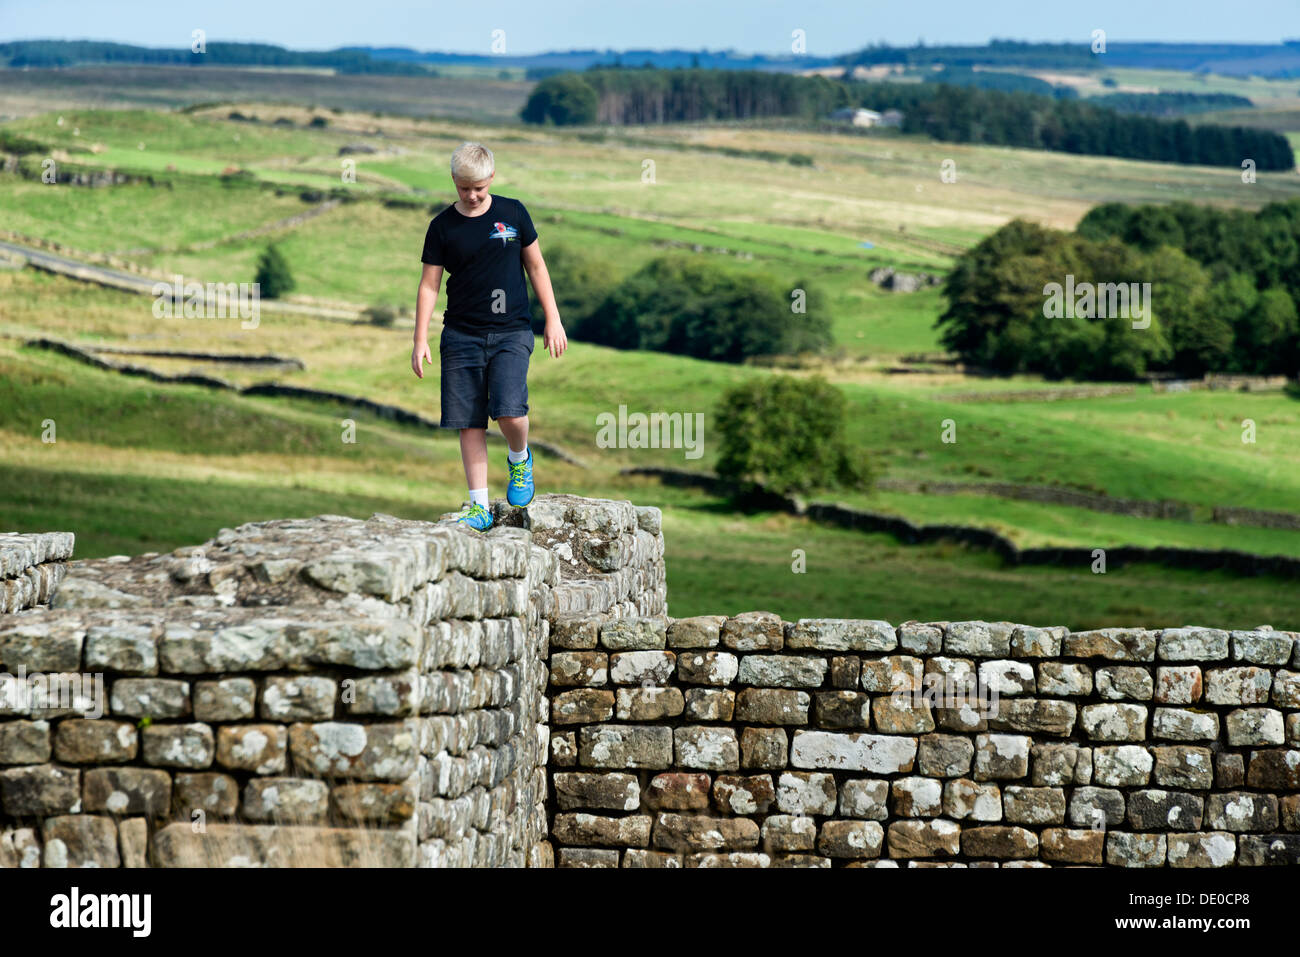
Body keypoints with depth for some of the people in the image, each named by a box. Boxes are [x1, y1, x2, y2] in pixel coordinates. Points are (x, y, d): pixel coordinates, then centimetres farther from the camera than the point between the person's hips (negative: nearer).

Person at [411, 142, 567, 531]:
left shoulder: (513, 213, 4)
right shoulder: (443, 226, 3)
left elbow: (536, 266, 12)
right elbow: (429, 284, 5)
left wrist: (553, 319, 9)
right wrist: (420, 341, -1)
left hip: (511, 332, -1)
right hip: (462, 335, 1)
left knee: (510, 412, -19)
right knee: (470, 423, -2)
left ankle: (519, 459, 14)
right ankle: (479, 505, 4)